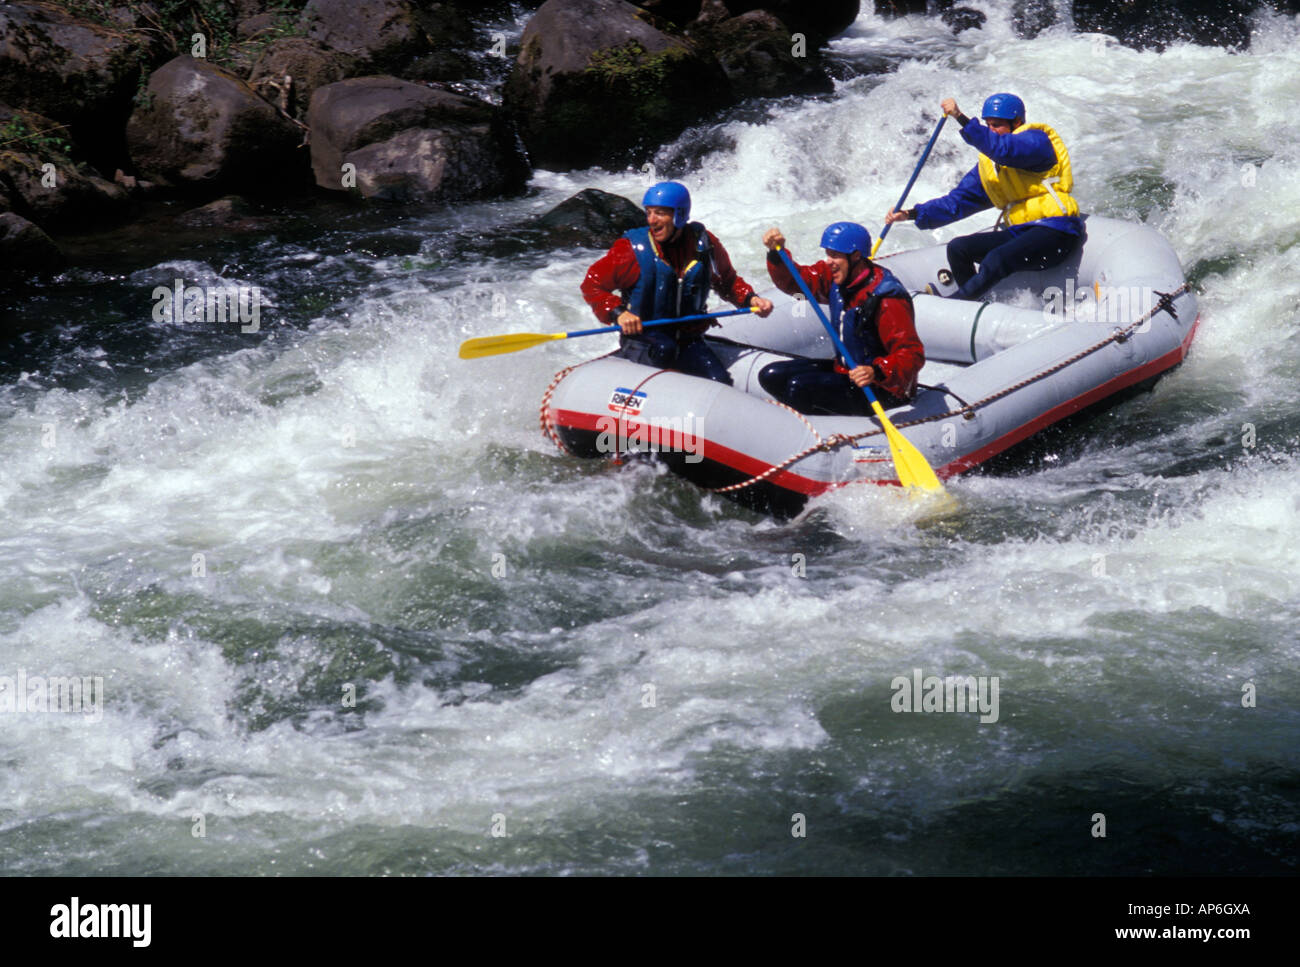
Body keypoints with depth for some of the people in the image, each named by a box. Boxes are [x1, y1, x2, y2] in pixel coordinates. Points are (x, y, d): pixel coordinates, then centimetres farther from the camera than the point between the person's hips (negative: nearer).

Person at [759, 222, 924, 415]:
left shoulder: (887, 300, -26)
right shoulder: (836, 279, -1)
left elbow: (912, 355, -30)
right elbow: (794, 280, 10)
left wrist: (877, 372, -47)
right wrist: (777, 254, -9)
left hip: (881, 390, -10)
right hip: (845, 370, 10)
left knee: (799, 387, -25)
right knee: (771, 376, 2)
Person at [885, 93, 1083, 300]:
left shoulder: (1036, 140, -7)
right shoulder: (987, 165, 16)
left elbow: (1002, 149, -27)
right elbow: (958, 201, 15)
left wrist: (961, 119, -35)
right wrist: (912, 214, 3)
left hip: (1055, 231, -9)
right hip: (1020, 232, 9)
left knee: (996, 260, -29)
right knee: (958, 248, -2)